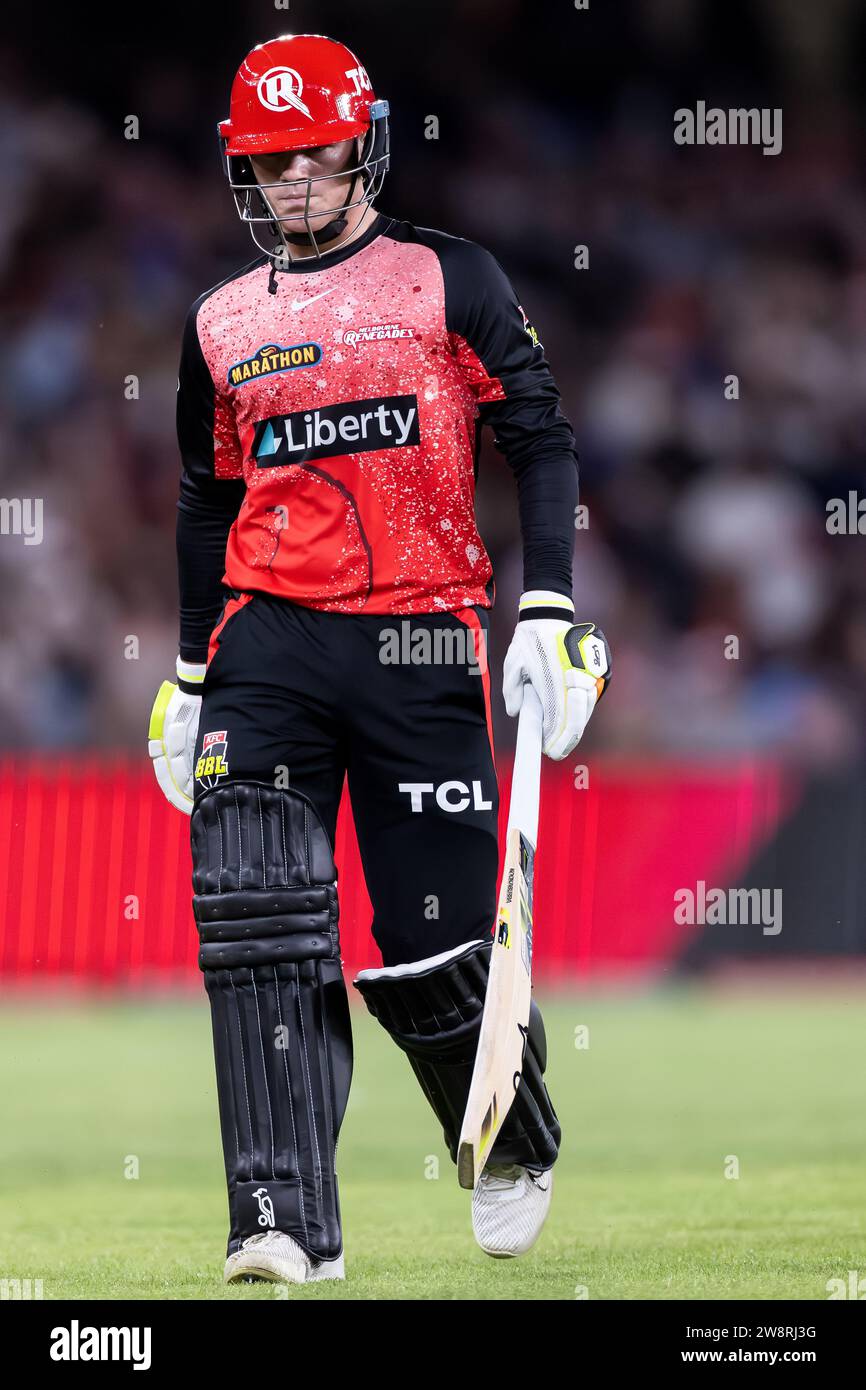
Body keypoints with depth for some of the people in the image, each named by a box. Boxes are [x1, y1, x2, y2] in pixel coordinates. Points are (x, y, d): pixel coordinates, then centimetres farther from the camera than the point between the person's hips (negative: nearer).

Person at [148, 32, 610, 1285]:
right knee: (255, 918, -16)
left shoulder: (449, 280, 4)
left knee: (433, 947, -2)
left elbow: (539, 441, 3)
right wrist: (192, 672, 24)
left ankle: (517, 1147, 29)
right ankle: (288, 1221, -17)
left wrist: (550, 612, -8)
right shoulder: (223, 324, 15)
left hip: (421, 645, -3)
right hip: (268, 641, 3)